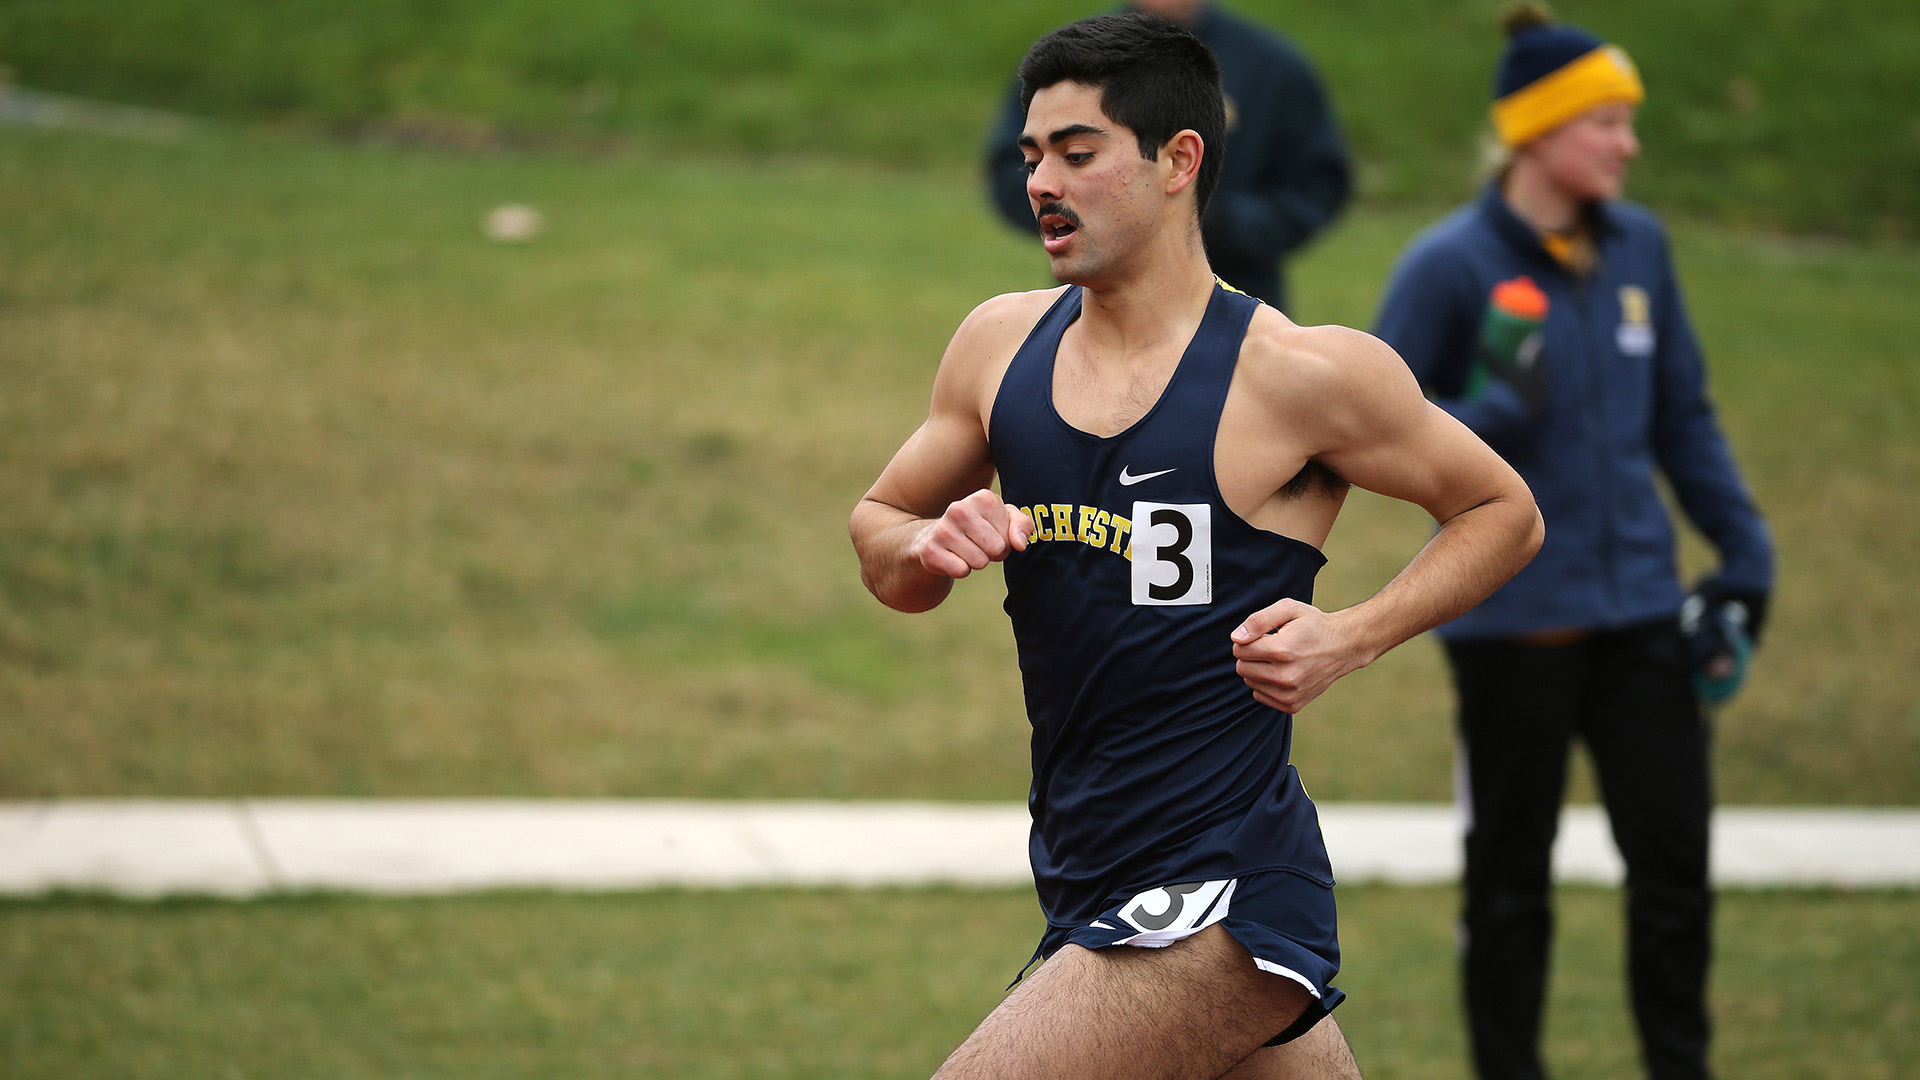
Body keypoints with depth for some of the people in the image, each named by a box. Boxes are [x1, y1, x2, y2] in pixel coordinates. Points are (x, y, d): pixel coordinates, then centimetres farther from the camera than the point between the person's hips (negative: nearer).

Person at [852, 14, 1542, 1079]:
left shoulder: (1298, 373, -11)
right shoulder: (1001, 343, 5)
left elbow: (1504, 511, 1)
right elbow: (878, 526, 16)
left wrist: (1349, 637, -13)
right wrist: (932, 549, -7)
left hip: (1218, 900, -7)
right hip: (1085, 880, 7)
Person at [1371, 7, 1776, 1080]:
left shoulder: (1638, 245, 5)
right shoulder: (1451, 264, -11)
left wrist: (1744, 547, 12)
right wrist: (1482, 424, -25)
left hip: (1639, 608, 4)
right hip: (1511, 617, -4)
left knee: (1676, 853, 2)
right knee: (1511, 873, 8)